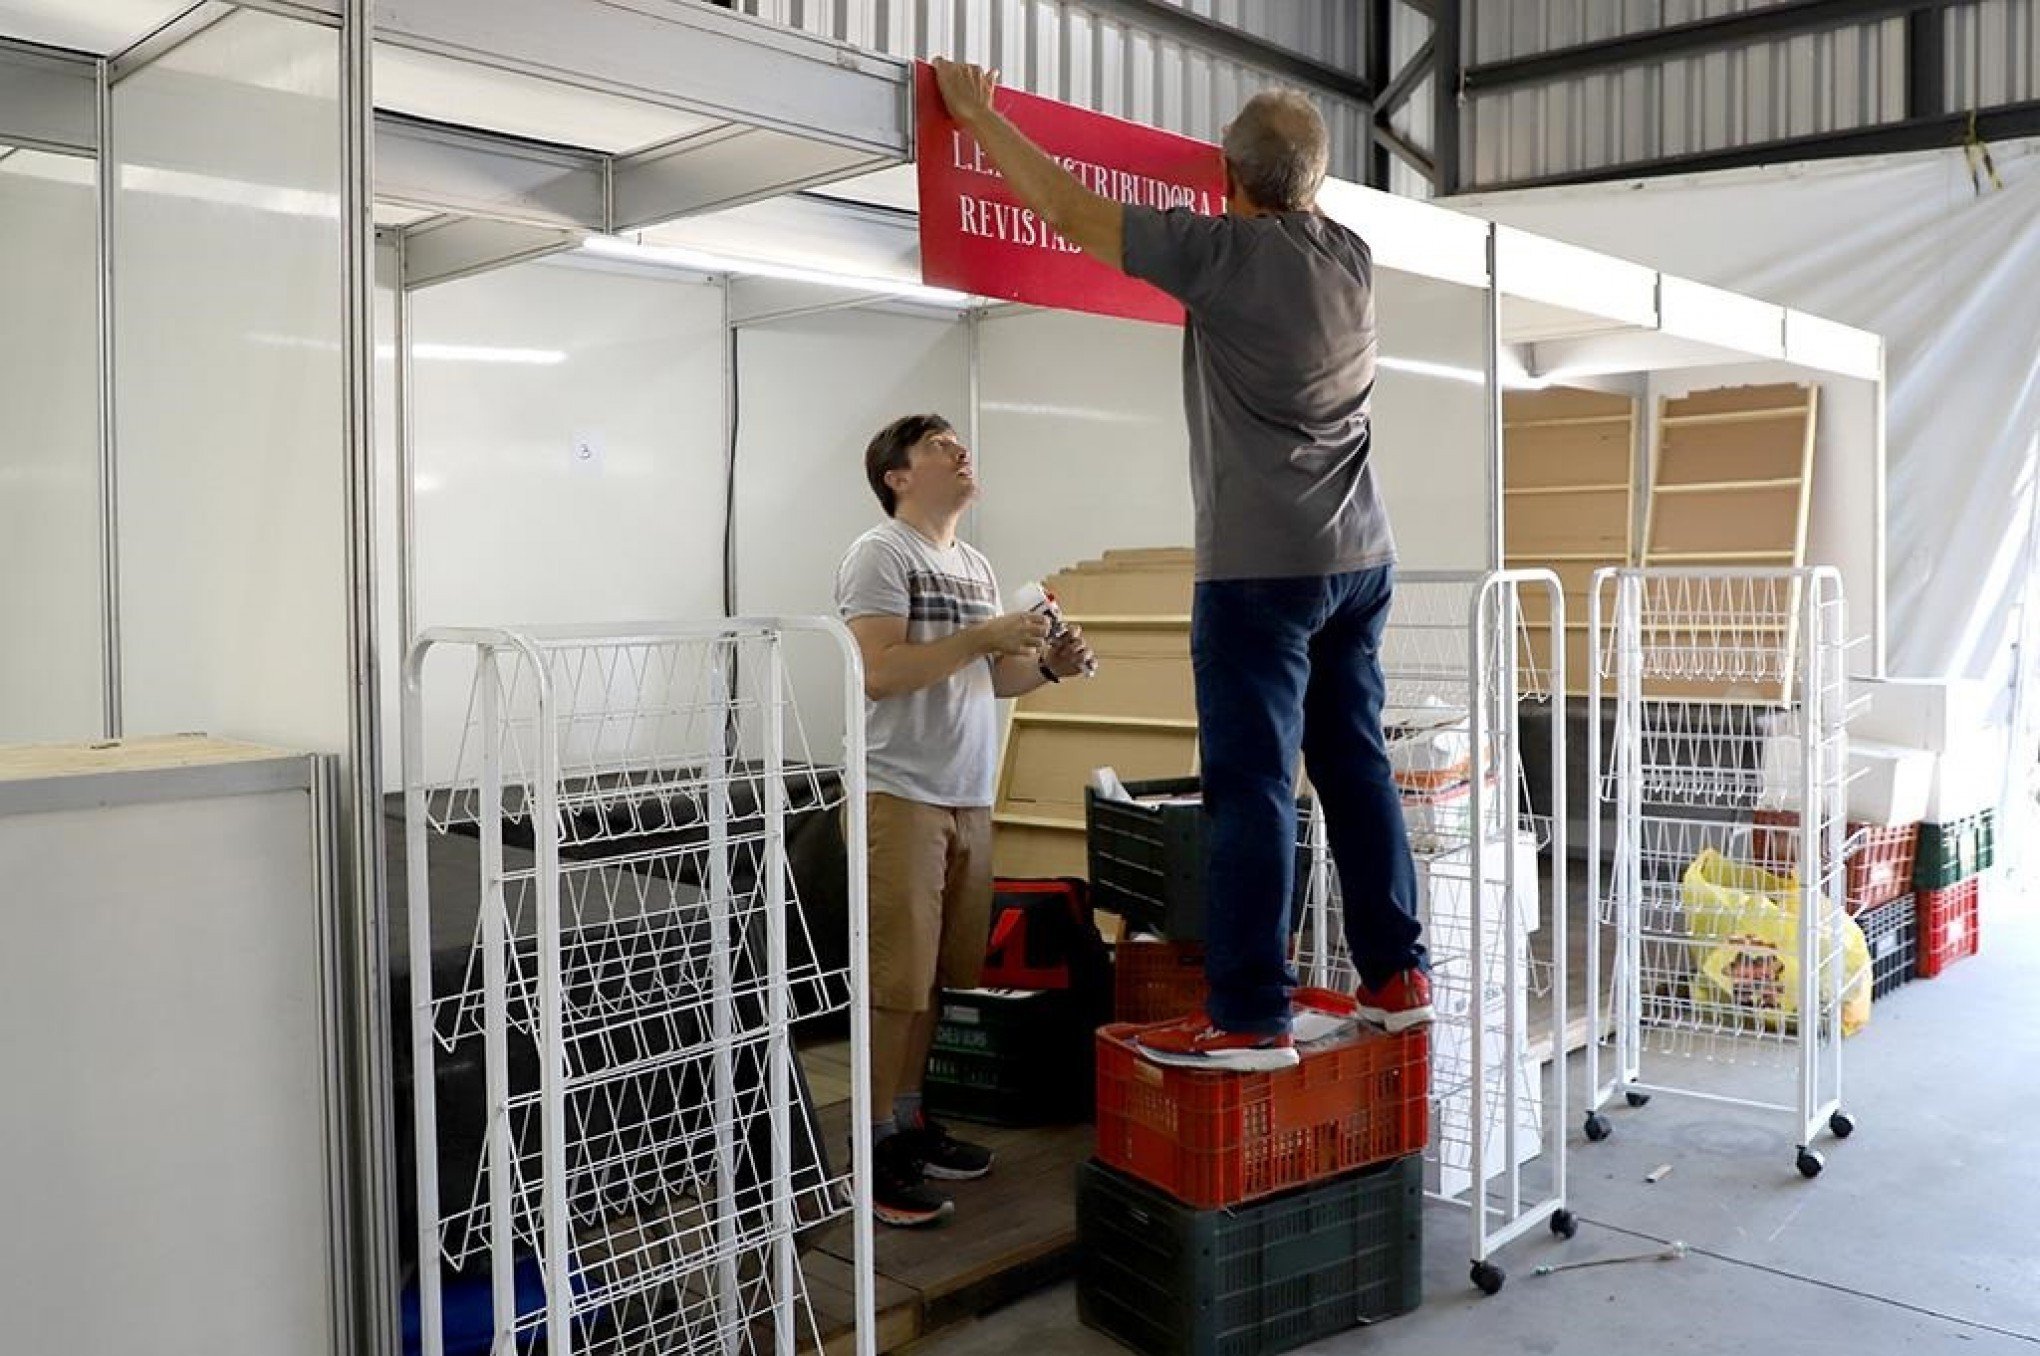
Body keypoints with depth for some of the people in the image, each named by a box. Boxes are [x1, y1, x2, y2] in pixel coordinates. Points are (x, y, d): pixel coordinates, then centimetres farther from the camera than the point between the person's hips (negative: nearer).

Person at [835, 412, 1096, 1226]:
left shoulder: (975, 566, 18)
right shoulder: (880, 554, -7)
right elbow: (879, 672, -18)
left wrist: (1047, 665, 3)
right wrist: (985, 636, -18)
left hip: (969, 799, 8)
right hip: (899, 797, -8)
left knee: (939, 979, 12)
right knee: (895, 982, -5)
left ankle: (910, 1123, 24)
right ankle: (876, 1152, 3)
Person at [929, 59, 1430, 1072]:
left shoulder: (1220, 251, -8)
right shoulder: (1352, 256, 11)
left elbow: (1064, 208, -3)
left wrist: (977, 112, 9)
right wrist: (1287, 171, 52)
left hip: (1261, 566, -7)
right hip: (1359, 559, 7)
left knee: (1252, 784, -6)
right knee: (1355, 765, 13)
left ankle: (1249, 1018, -3)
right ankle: (1397, 976, 19)